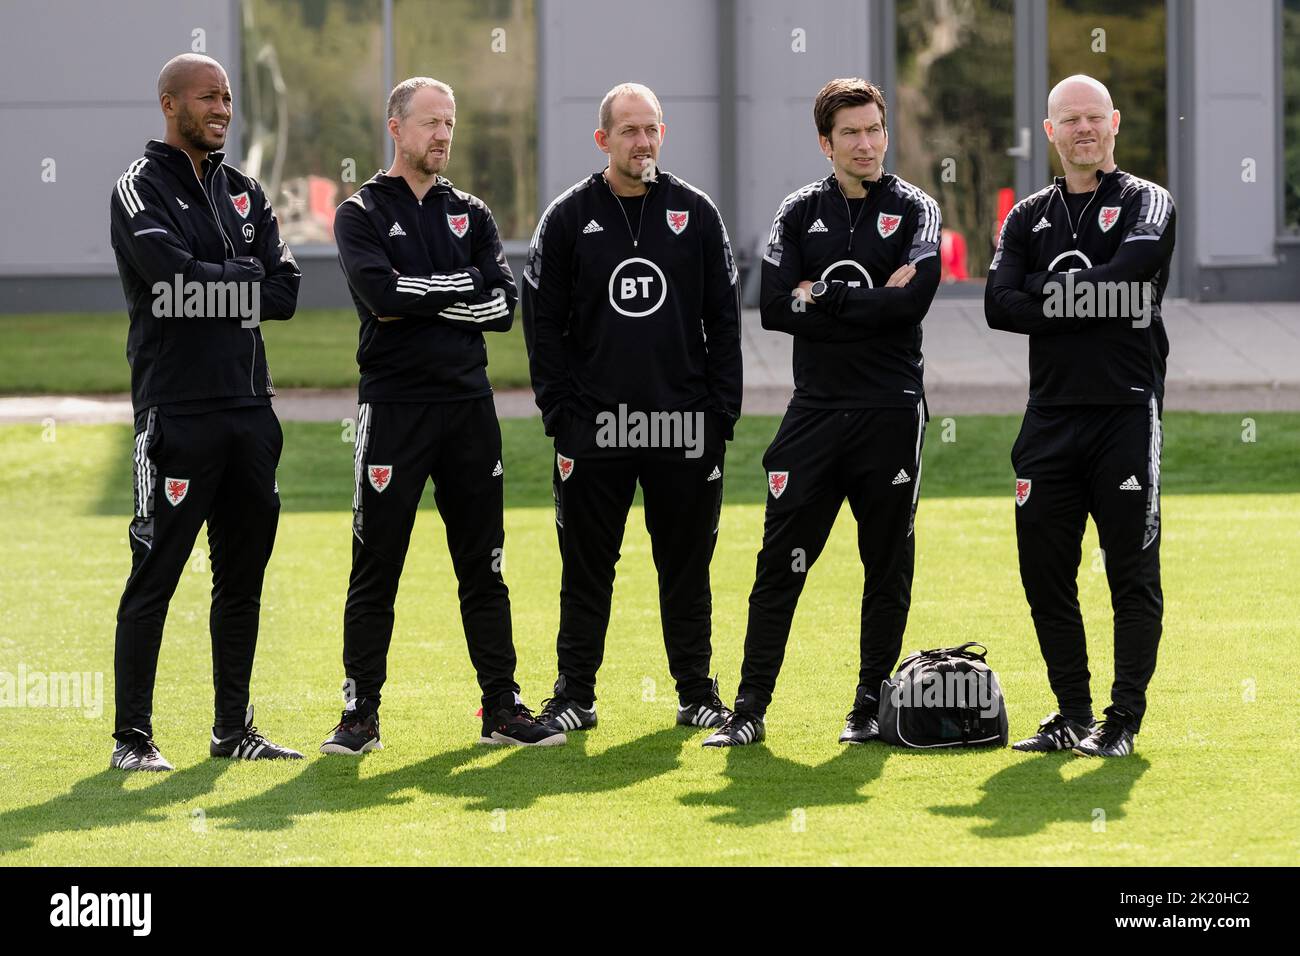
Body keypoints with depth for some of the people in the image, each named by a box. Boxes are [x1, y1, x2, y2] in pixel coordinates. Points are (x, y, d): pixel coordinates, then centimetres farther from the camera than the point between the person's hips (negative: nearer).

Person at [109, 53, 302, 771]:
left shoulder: (243, 193, 16)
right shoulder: (141, 188, -4)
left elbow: (285, 292, 4)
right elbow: (179, 279, -19)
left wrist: (213, 286, -9)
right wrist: (246, 280, -3)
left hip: (249, 408, 7)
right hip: (176, 410, -7)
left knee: (243, 575, 11)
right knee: (155, 576, -5)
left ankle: (233, 728, 19)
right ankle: (132, 737, -1)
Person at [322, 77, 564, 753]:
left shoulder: (470, 214, 13)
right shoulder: (362, 213, 1)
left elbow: (503, 305, -1)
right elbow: (381, 293, -17)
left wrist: (420, 298, -10)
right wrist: (460, 289, -9)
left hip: (468, 403, 4)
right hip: (394, 408, -4)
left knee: (484, 566, 7)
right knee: (375, 567, -2)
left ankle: (502, 708, 12)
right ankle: (361, 714, 4)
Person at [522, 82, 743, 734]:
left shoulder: (695, 214, 6)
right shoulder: (568, 217, 3)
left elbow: (723, 319, 8)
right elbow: (543, 323, 3)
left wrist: (721, 412, 0)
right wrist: (560, 412, -5)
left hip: (684, 428, 1)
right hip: (594, 429, -1)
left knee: (686, 566, 6)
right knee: (587, 566, 4)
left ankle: (697, 693, 14)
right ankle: (574, 696, 11)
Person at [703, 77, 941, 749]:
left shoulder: (915, 211, 2)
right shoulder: (800, 213, 9)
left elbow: (912, 300, -14)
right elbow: (774, 308, -4)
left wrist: (823, 297, -9)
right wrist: (869, 307, -11)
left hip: (890, 414, -1)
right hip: (815, 410, 1)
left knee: (887, 568, 5)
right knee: (780, 565, -2)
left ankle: (871, 706, 14)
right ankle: (750, 710, 0)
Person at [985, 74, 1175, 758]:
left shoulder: (1147, 203, 4)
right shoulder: (1028, 218, 15)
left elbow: (1127, 277, -16)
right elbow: (999, 307, -1)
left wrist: (1044, 291, -6)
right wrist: (1093, 304, -11)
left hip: (1126, 411, -4)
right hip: (1051, 413, 4)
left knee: (1132, 572, -3)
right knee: (1045, 570, 5)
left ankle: (1123, 721, 2)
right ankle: (1073, 715, 14)